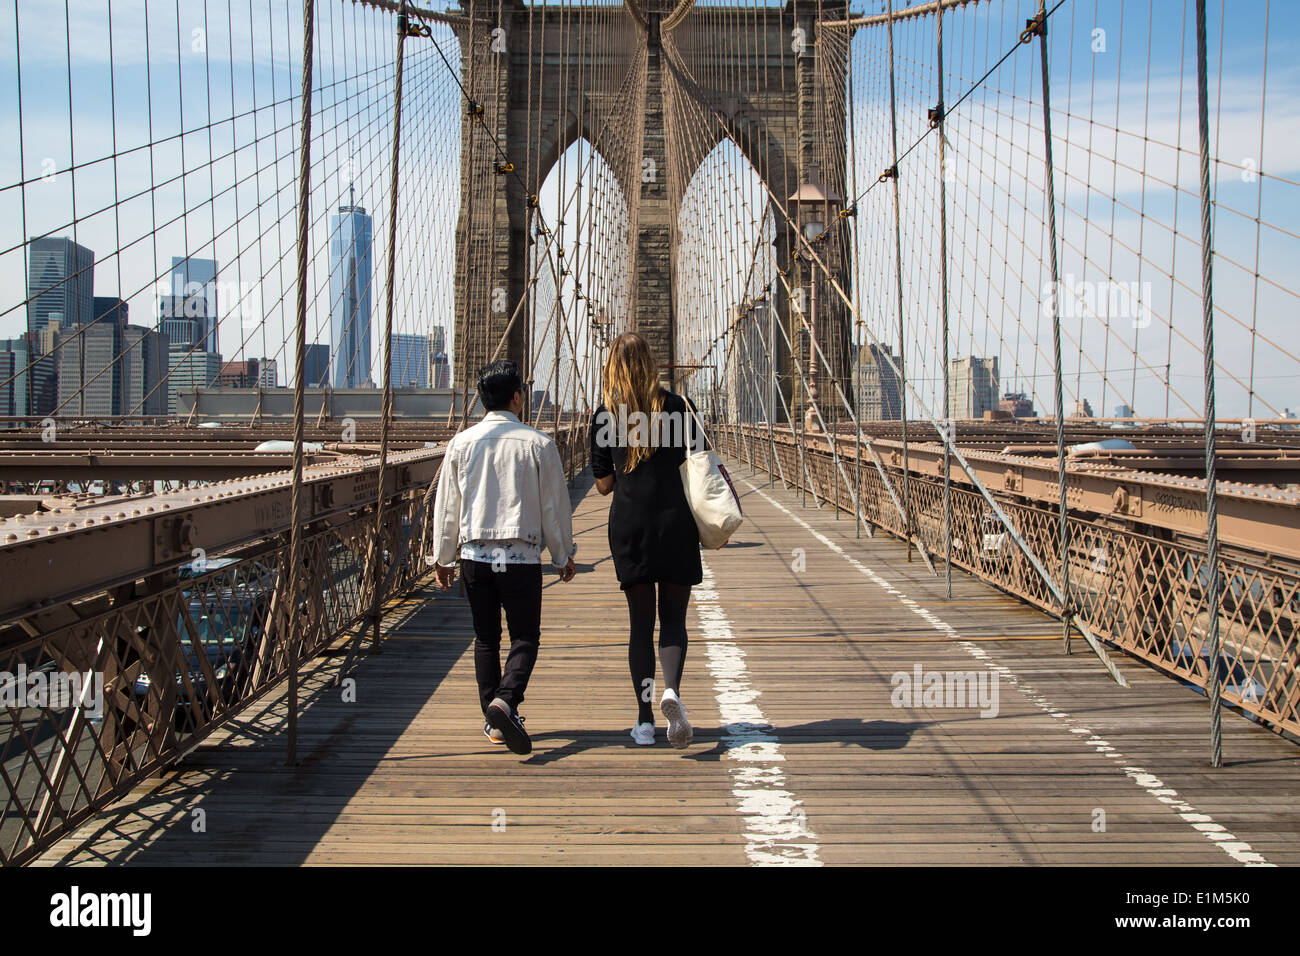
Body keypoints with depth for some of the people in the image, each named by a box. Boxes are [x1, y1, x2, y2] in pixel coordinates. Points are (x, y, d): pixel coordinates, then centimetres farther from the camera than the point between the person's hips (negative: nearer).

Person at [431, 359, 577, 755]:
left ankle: (494, 721, 16)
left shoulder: (462, 443, 2)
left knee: (486, 638, 13)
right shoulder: (538, 443, -4)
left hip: (475, 555, 3)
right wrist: (563, 556, 13)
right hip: (522, 556, -3)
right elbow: (555, 506, 1)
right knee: (525, 637, 5)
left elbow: (446, 505, 7)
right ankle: (505, 701, -18)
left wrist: (443, 558, 18)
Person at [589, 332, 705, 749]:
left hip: (629, 525, 1)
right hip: (676, 521, -1)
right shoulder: (676, 406, -1)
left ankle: (645, 720, 8)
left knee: (641, 621, 9)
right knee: (673, 616, 9)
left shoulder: (604, 415, 1)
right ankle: (671, 689, -18)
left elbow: (604, 484, 5)